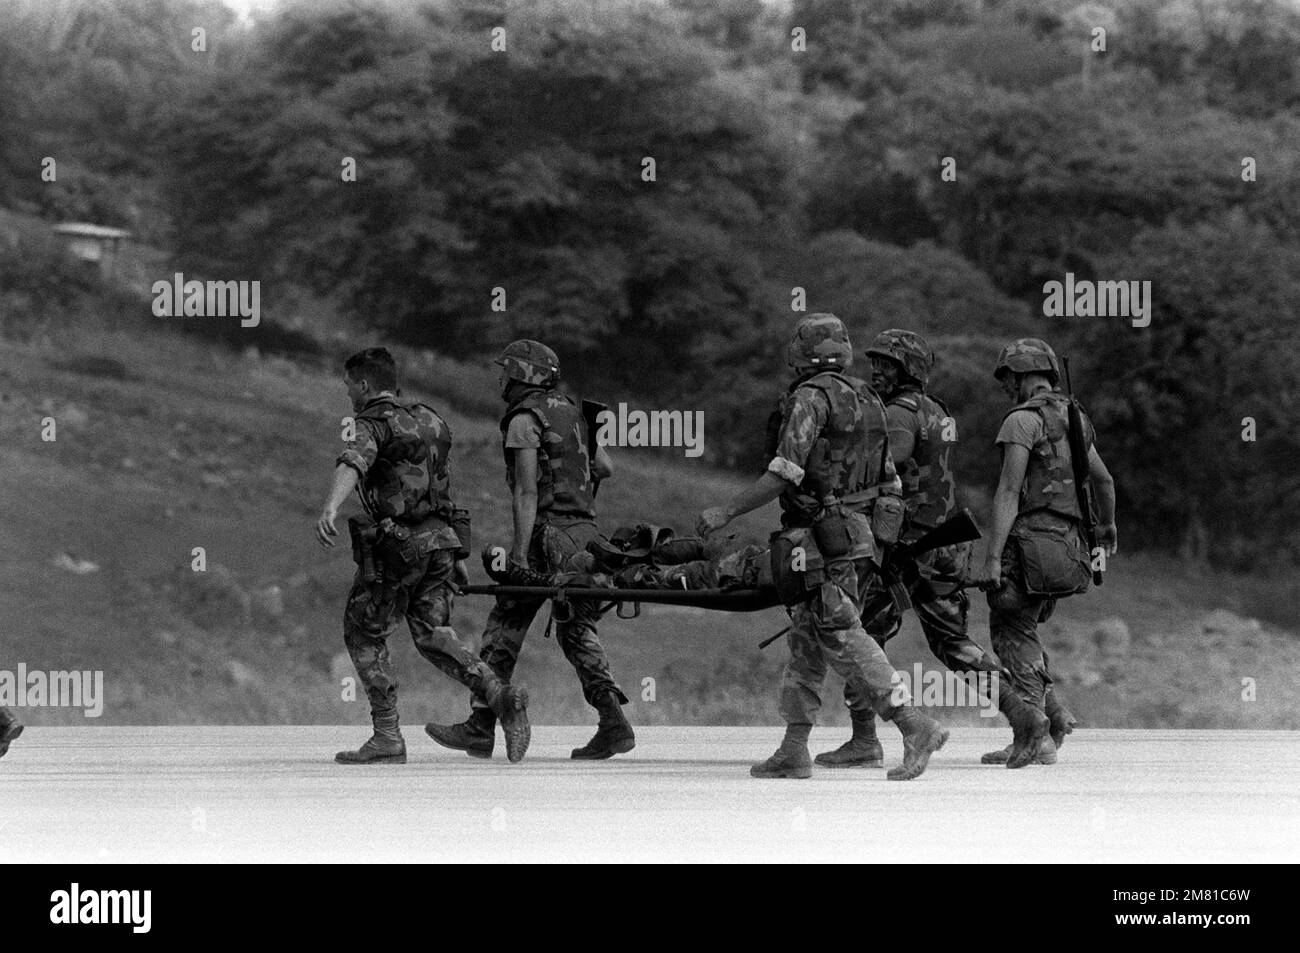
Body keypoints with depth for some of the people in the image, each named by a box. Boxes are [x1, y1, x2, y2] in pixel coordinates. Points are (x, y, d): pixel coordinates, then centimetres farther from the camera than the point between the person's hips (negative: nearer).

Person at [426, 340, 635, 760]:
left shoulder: (525, 419, -7)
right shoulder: (572, 413, 16)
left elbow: (526, 493, -15)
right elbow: (605, 467, 24)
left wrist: (520, 557, -18)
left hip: (547, 534, -7)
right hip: (585, 529, 7)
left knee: (504, 627, 0)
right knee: (576, 631, 10)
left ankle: (480, 729, 1)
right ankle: (614, 723, -3)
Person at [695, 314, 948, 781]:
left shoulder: (811, 397, -13)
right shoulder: (850, 397, 15)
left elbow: (786, 475, -20)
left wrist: (727, 512, -16)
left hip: (821, 535, -10)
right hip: (848, 528, 10)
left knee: (843, 639, -10)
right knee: (806, 642, 12)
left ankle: (915, 727, -15)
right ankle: (793, 752, 15)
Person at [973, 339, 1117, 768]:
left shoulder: (1023, 420, -8)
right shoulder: (1074, 419, 17)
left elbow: (1008, 494, -16)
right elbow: (1103, 479, 32)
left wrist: (992, 558, -19)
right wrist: (1108, 525, 50)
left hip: (1031, 540, -8)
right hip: (1068, 546, 8)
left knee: (1012, 634, -5)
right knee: (1022, 629, 16)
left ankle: (1035, 726, -17)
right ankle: (1051, 716, 5)